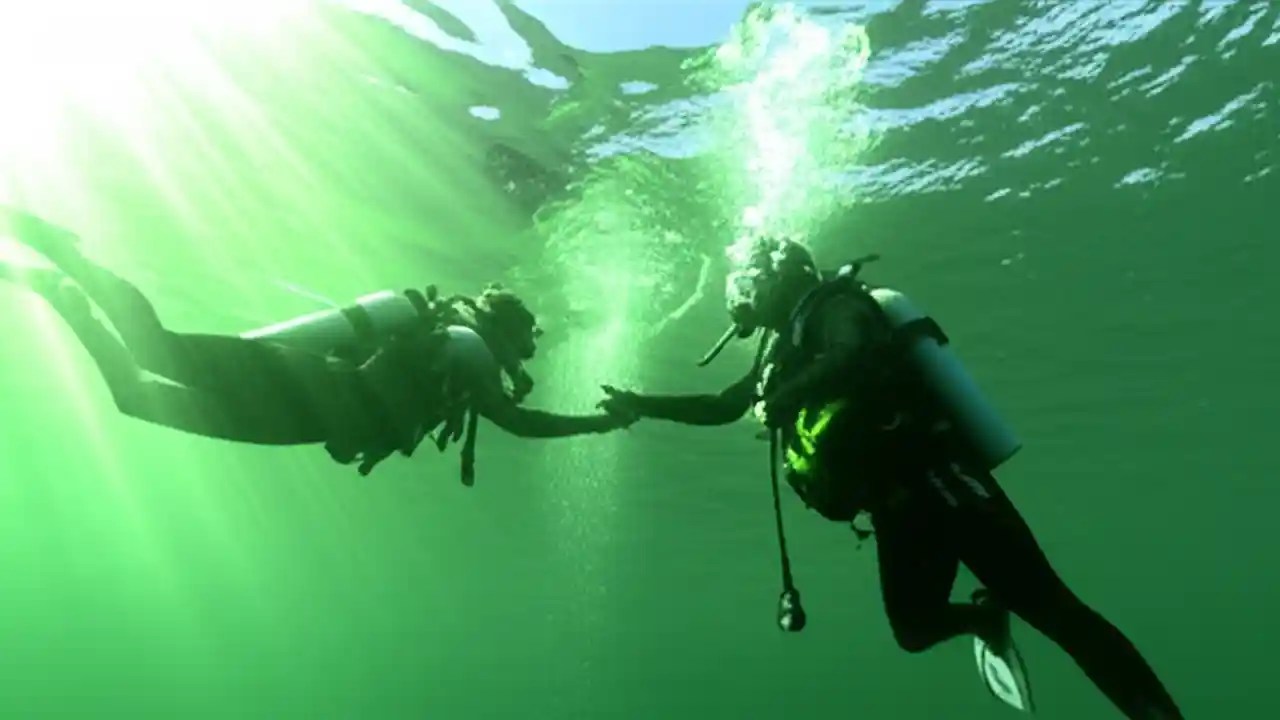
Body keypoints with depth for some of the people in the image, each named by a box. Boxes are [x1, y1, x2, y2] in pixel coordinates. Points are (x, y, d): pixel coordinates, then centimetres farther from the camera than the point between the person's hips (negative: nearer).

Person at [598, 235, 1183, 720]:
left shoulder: (832, 305, -6)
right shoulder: (783, 345, 19)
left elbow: (851, 358, -30)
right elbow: (722, 406, 25)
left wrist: (779, 399, -23)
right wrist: (640, 404, 22)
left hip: (938, 478, -8)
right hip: (896, 503, 8)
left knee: (1053, 611, -8)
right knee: (915, 630, 10)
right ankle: (986, 618, 36)